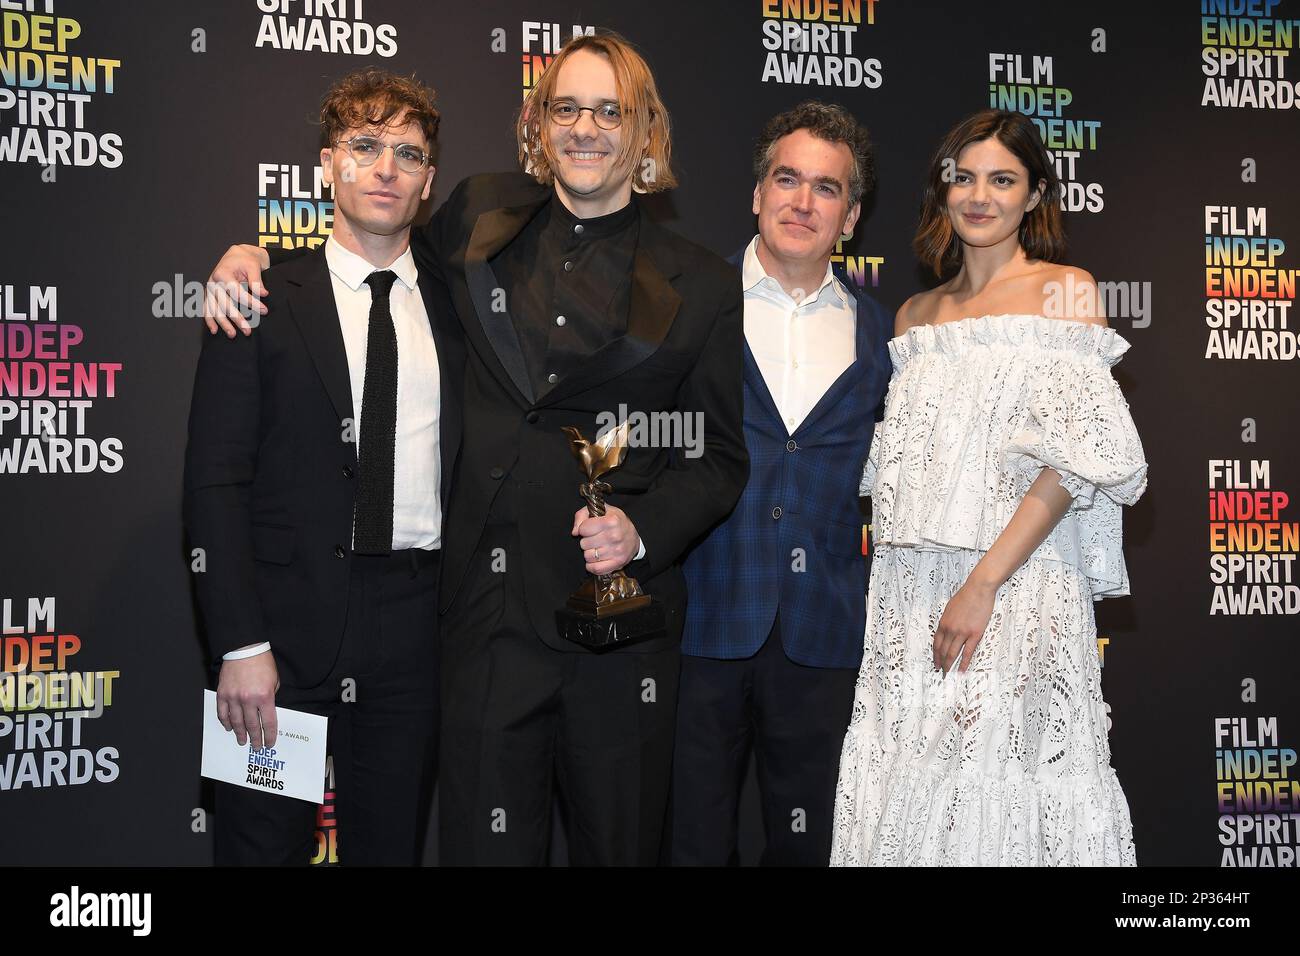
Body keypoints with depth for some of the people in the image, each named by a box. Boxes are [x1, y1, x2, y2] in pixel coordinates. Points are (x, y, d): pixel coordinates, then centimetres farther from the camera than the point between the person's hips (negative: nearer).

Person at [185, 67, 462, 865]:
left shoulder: (453, 312, 10)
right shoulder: (261, 304, 0)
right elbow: (215, 483, -5)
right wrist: (241, 645, -12)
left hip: (416, 628, 3)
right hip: (289, 624, -2)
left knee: (393, 844, 12)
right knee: (266, 844, 6)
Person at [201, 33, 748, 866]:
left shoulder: (699, 286, 2)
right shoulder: (483, 218, 6)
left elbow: (720, 459, 5)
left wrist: (642, 533, -13)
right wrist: (253, 255, 7)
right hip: (490, 612, 1)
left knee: (620, 844, 13)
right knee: (486, 842, 6)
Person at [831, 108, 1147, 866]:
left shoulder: (1065, 291, 0)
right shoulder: (916, 314, 16)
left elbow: (1080, 455, -10)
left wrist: (983, 582, -17)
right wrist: (899, 571, 6)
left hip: (1018, 580, -5)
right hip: (911, 586, 5)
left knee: (1001, 788, -4)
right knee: (906, 778, 6)